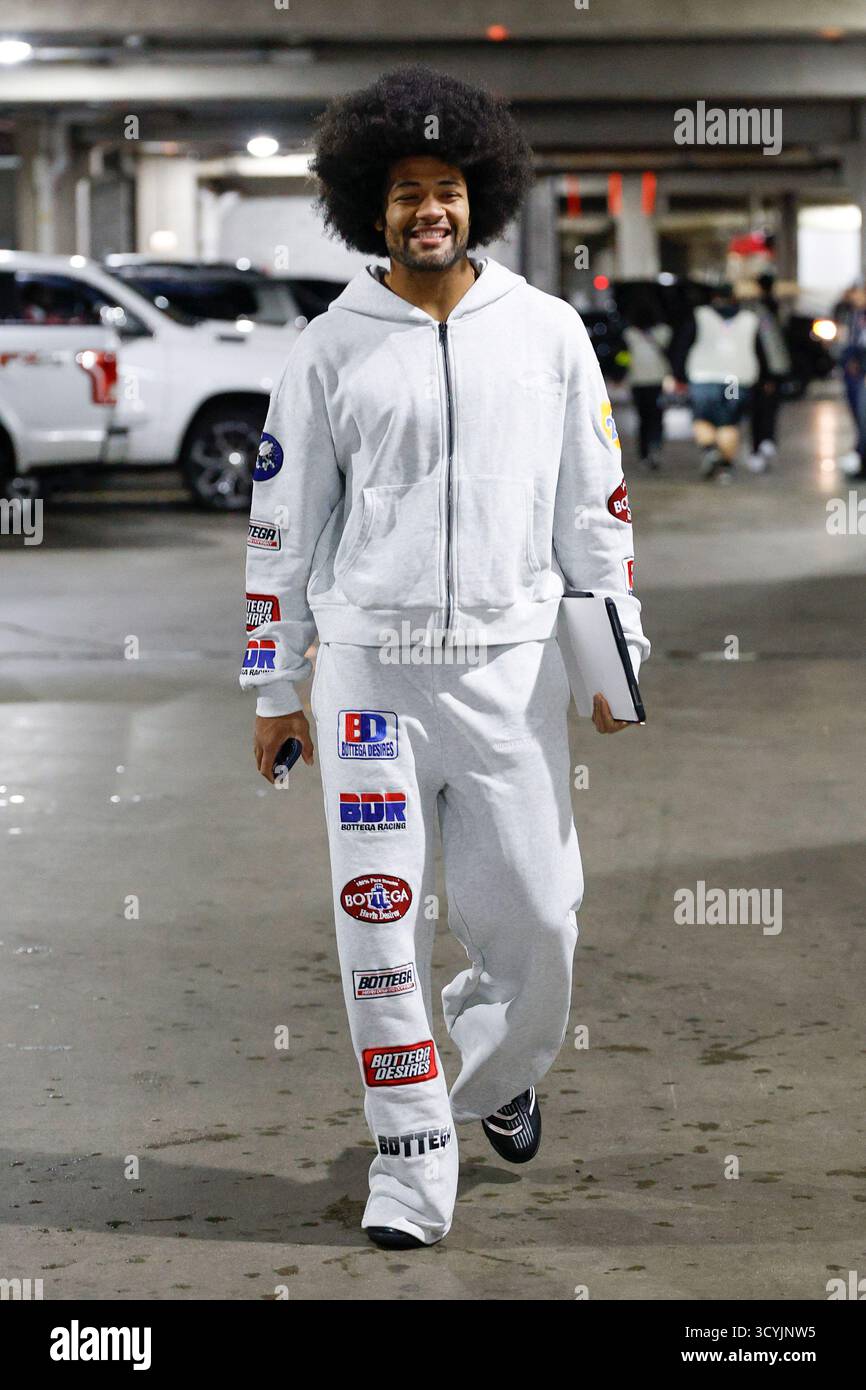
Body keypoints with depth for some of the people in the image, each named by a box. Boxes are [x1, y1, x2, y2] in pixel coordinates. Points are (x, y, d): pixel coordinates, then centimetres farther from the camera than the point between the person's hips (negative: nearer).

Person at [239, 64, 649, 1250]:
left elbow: (595, 499, 9)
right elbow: (284, 520, 6)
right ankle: (412, 1166, 5)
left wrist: (616, 650, 4)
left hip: (513, 666, 1)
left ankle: (498, 1070, 34)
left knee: (534, 917, 2)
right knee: (380, 925, -4)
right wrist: (274, 687, 5)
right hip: (370, 670, -1)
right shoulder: (330, 349, 2)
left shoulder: (548, 332, 5)